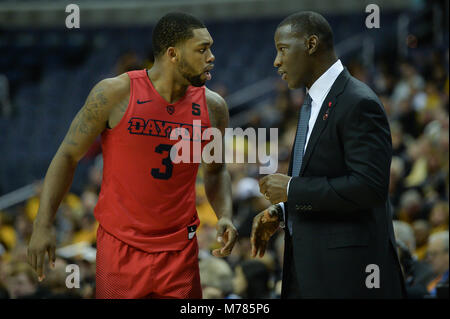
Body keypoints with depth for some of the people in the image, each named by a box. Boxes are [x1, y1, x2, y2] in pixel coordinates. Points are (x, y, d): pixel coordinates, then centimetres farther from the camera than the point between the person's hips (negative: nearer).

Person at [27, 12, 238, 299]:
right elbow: (68, 156, -2)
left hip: (180, 252, 3)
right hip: (120, 246, -3)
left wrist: (225, 216, -2)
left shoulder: (212, 107, 2)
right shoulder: (115, 94, -9)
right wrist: (44, 224, -7)